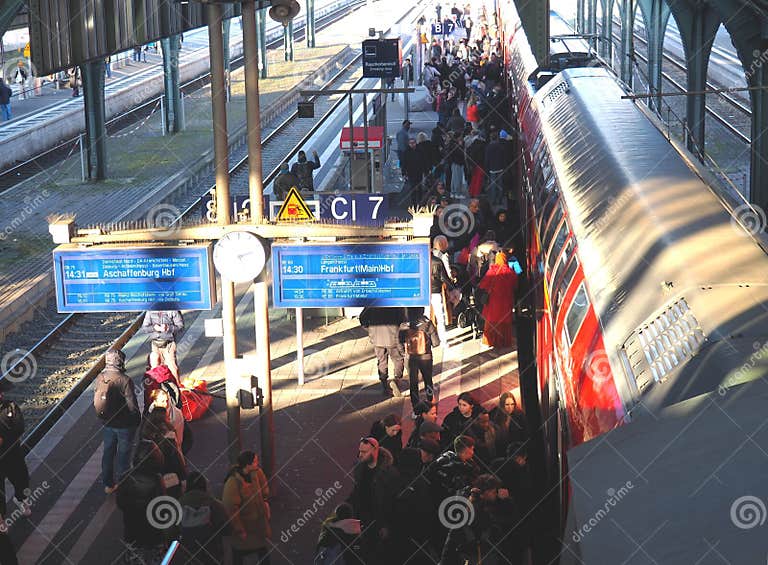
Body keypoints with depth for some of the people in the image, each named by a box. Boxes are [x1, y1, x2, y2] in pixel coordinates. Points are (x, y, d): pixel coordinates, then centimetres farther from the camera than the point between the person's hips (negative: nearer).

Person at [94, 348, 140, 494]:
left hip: (107, 422, 5)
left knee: (108, 452, 19)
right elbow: (132, 405, -22)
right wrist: (137, 420, -4)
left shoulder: (100, 377, -8)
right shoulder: (124, 380, -26)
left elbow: (96, 401, 3)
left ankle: (108, 485, 30)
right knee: (123, 455, 12)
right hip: (124, 424, -5)